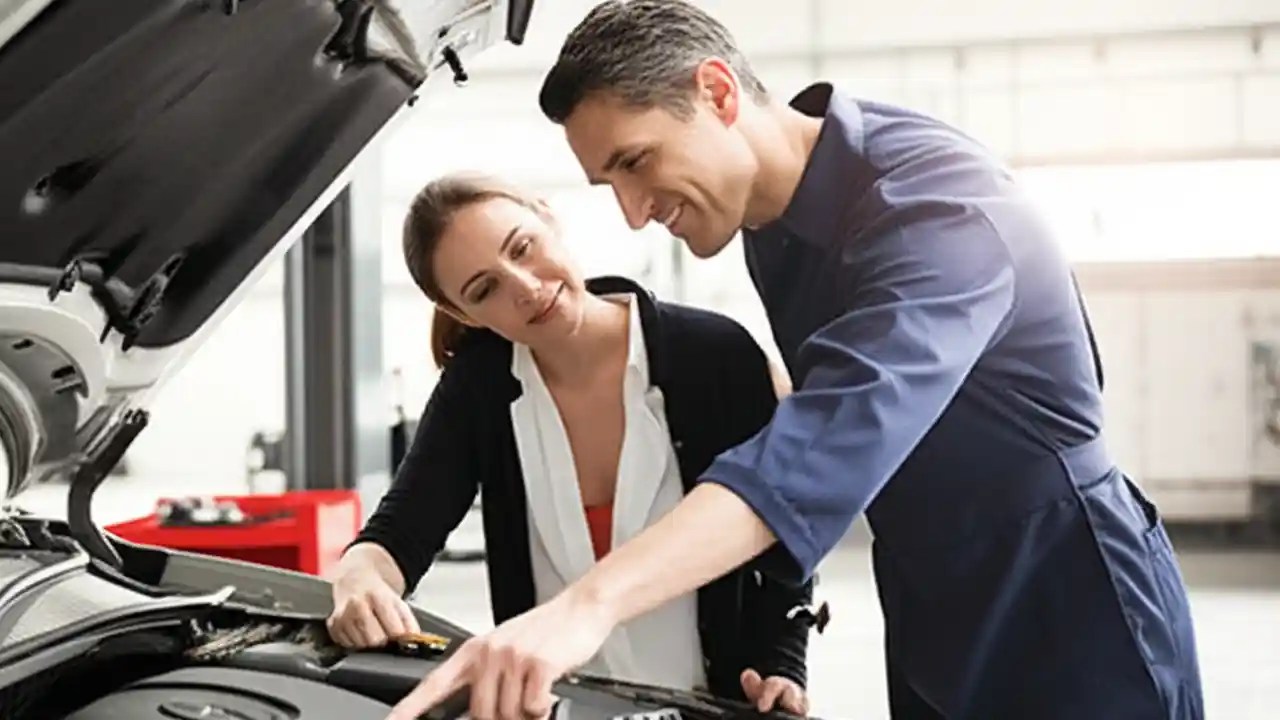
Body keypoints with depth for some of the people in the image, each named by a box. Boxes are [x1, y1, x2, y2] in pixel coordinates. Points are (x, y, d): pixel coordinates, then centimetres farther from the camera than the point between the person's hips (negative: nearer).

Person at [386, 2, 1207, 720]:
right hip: (937, 636, 8)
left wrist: (591, 604, -52)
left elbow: (837, 437, -42)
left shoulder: (933, 201, -26)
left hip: (1077, 628, -8)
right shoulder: (774, 226, 2)